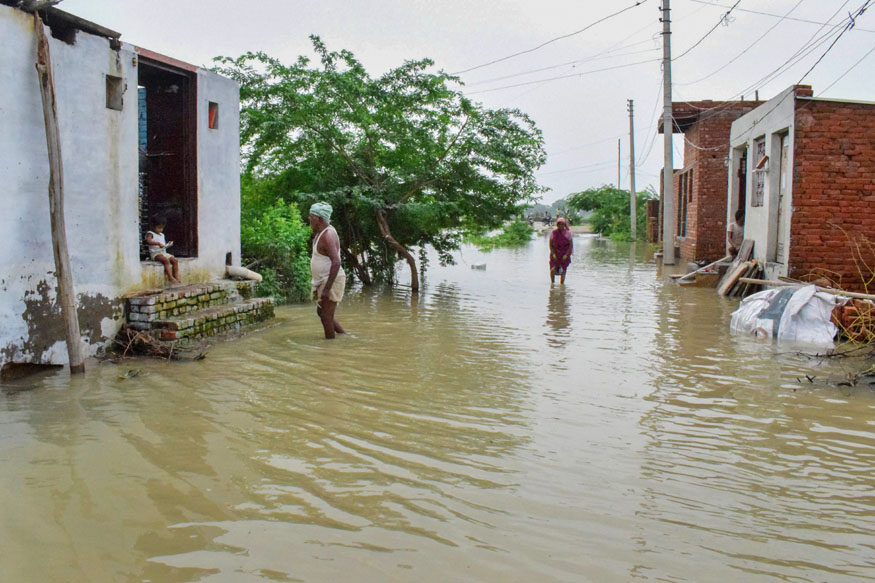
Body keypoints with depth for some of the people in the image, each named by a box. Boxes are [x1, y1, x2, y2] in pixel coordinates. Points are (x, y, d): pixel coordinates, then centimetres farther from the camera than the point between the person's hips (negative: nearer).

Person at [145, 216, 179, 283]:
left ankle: (176, 277, -12)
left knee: (175, 260, -12)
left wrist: (168, 244, 8)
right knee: (166, 260, -32)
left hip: (164, 252, 8)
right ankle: (170, 277, -34)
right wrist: (158, 243, -30)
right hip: (155, 253, -8)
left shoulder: (162, 235, 22)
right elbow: (148, 241, -24)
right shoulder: (150, 234, -3)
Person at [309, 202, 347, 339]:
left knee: (326, 316, -5)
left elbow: (336, 262, -28)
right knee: (321, 313, 19)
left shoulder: (328, 235, -20)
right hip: (323, 281, 11)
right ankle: (345, 336, 26)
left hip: (331, 281, -11)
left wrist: (327, 288, -29)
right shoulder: (321, 232, 11)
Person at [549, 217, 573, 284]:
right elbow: (550, 245, 2)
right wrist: (553, 254, -9)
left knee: (563, 271, -4)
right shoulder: (554, 232, -1)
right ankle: (552, 283, 10)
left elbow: (571, 245, -3)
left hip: (564, 255, -1)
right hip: (555, 254, 1)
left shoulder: (568, 233, -4)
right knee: (553, 270, -11)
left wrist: (566, 255, -12)